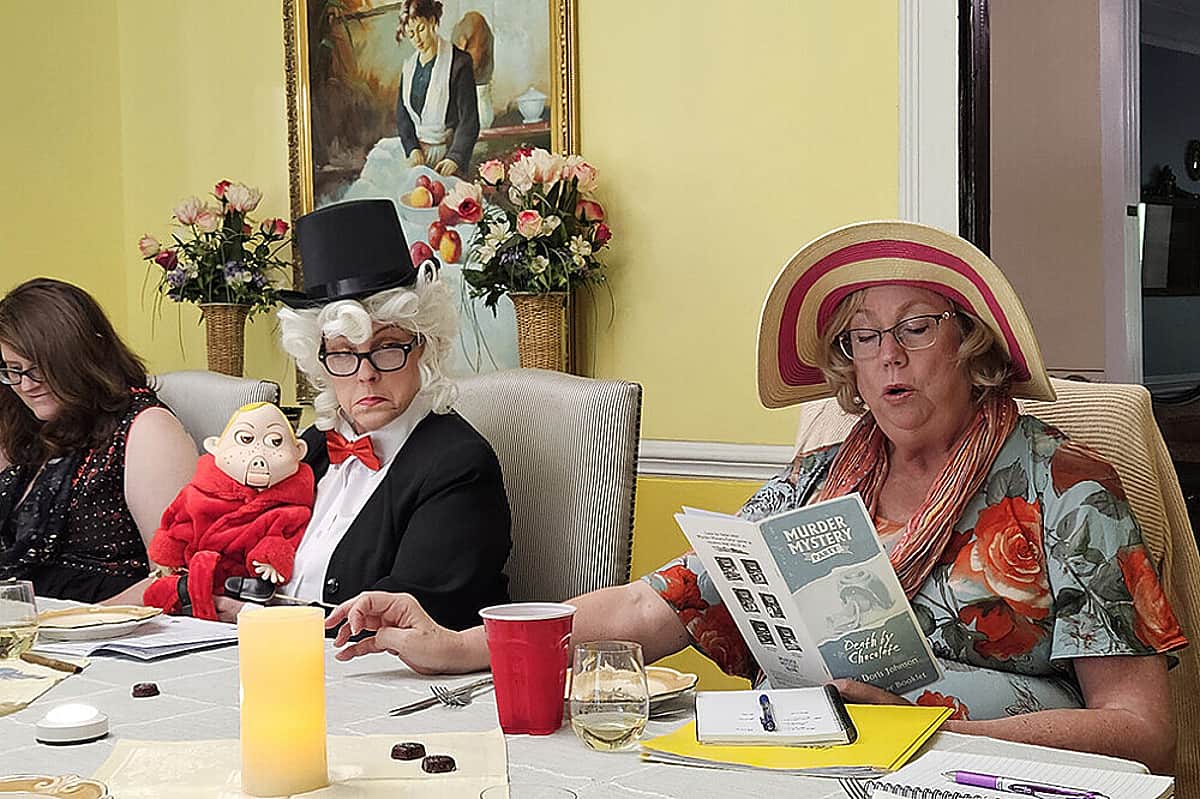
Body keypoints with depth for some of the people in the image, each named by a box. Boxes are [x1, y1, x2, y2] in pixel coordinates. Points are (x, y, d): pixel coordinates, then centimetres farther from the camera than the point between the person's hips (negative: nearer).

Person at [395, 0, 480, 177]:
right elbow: (402, 114, 13)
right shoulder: (409, 65, 13)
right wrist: (412, 148, -4)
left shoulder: (459, 62, -6)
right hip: (417, 152, 5)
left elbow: (469, 119, -11)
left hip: (446, 150, -5)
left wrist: (455, 158, -22)